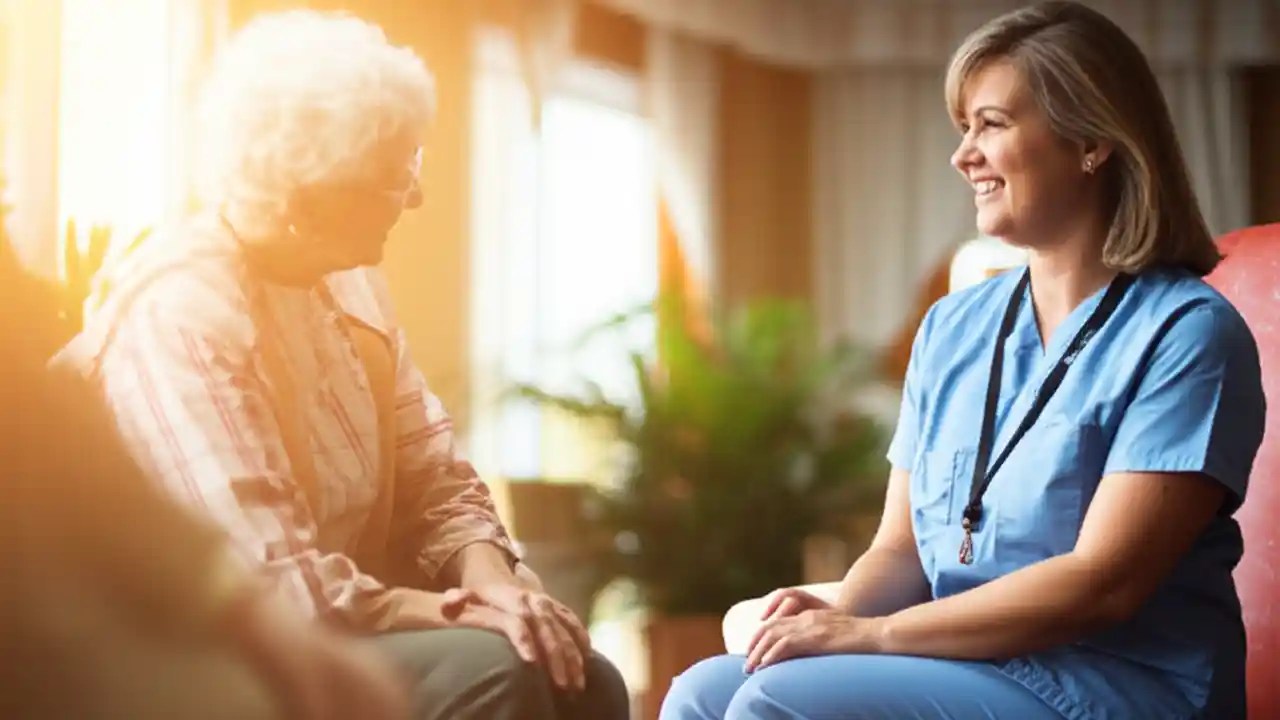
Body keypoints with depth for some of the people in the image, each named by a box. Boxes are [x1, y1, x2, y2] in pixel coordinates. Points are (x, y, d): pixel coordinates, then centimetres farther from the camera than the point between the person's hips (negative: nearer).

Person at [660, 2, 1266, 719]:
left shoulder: (1185, 332, -9)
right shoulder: (954, 327, 13)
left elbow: (1102, 584, -17)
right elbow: (900, 548, 12)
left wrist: (871, 635, -19)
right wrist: (840, 614, -12)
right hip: (961, 661, 6)